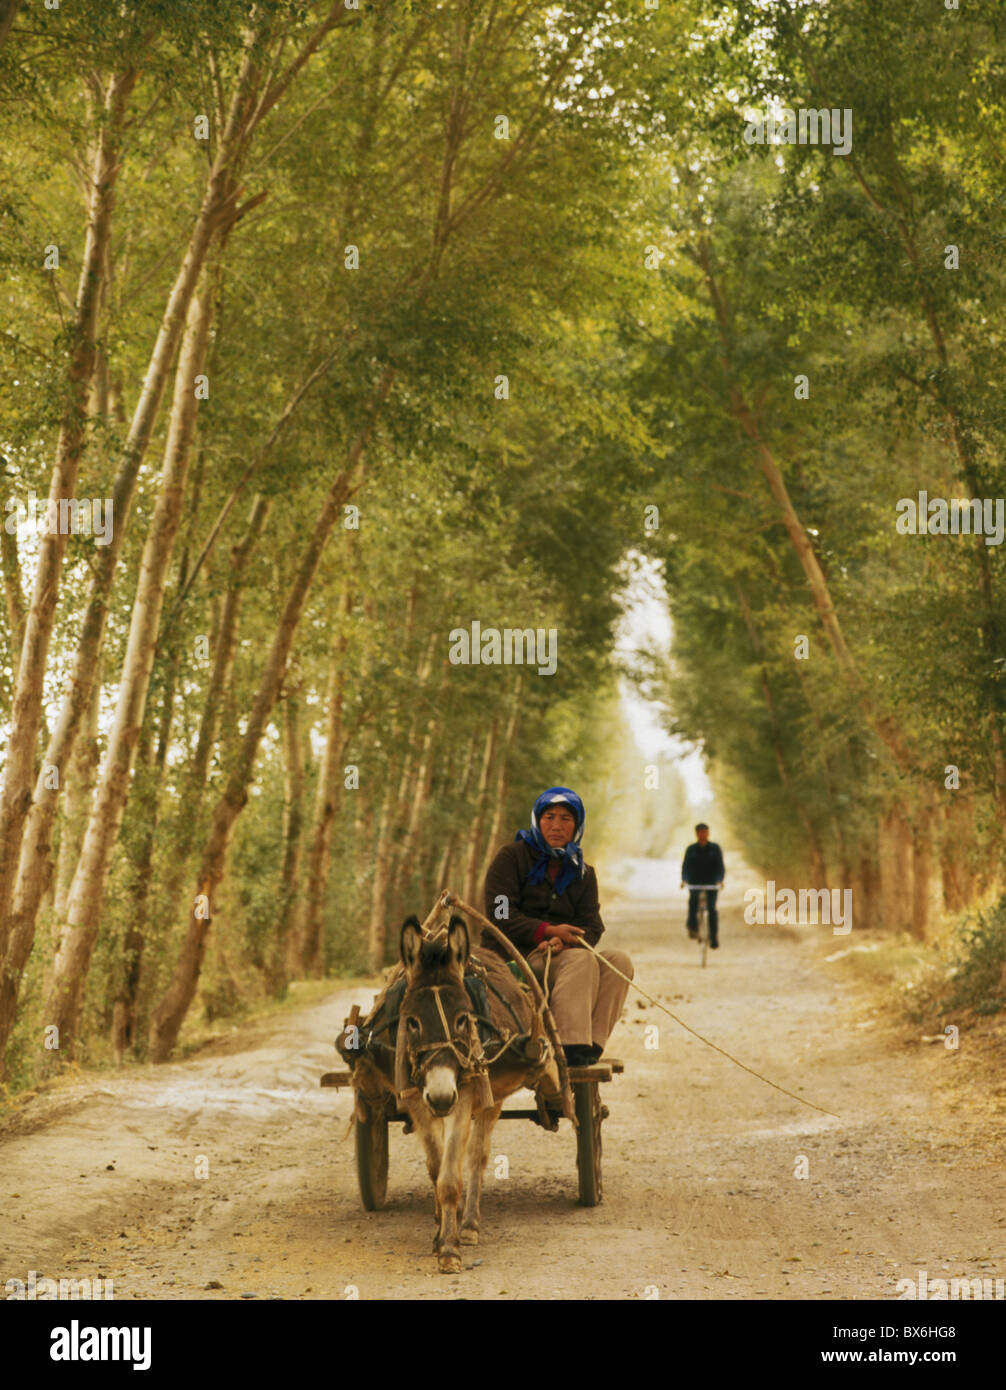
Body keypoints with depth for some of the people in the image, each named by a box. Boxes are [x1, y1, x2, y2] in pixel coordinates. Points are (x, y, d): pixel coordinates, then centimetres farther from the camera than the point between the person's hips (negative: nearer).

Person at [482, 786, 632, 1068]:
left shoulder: (583, 873, 15)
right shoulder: (512, 857, 1)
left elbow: (592, 928, 3)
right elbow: (500, 915, -9)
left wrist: (564, 941, -20)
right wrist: (548, 931, -21)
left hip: (558, 954, 6)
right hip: (511, 956, -5)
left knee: (619, 961, -20)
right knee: (580, 960, -31)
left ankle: (591, 1044, -30)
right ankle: (570, 1046, -42)